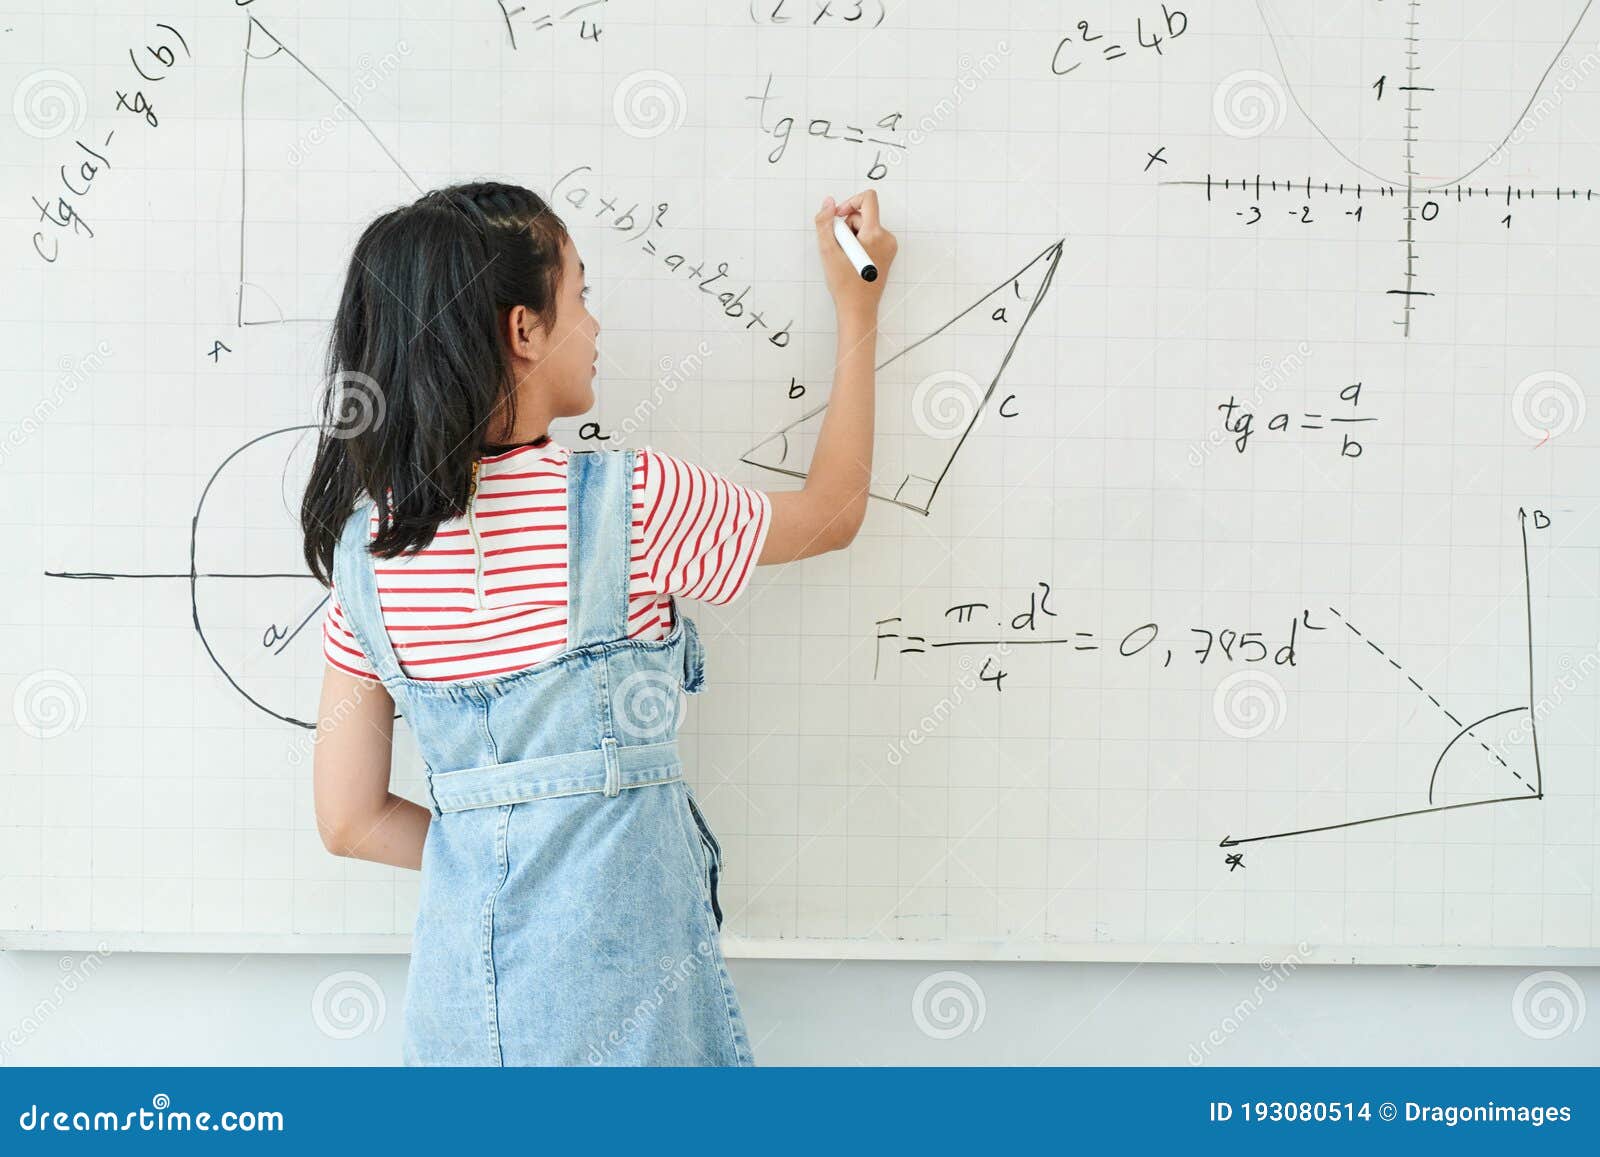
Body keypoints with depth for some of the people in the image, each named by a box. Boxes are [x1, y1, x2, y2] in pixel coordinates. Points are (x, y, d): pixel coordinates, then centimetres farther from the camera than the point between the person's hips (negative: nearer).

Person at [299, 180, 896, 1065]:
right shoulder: (630, 503, -13)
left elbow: (351, 821, 1)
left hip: (459, 976, 4)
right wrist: (858, 311, 16)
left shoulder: (363, 543, -1)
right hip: (616, 986, -4)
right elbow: (834, 512, 6)